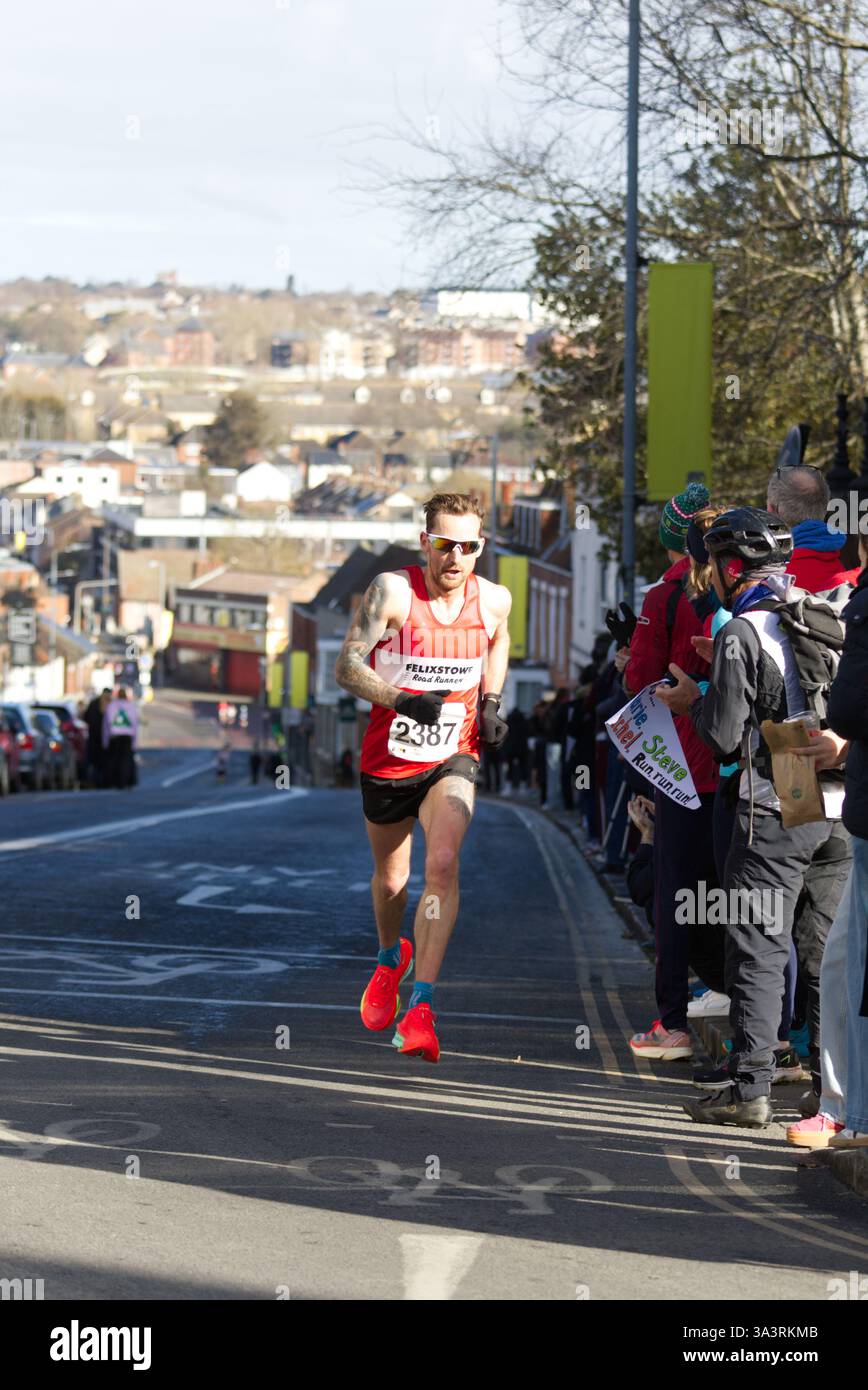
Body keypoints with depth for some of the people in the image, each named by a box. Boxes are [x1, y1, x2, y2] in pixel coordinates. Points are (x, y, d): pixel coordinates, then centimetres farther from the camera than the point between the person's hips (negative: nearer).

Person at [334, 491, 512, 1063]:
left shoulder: (494, 601, -6)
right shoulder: (393, 591, -16)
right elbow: (347, 666, -18)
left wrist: (491, 704, 5)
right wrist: (400, 700, -33)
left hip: (452, 760, 0)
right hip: (387, 758, 0)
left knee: (443, 864, -23)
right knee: (391, 877, 16)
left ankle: (421, 1006, -25)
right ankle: (392, 958, 50)